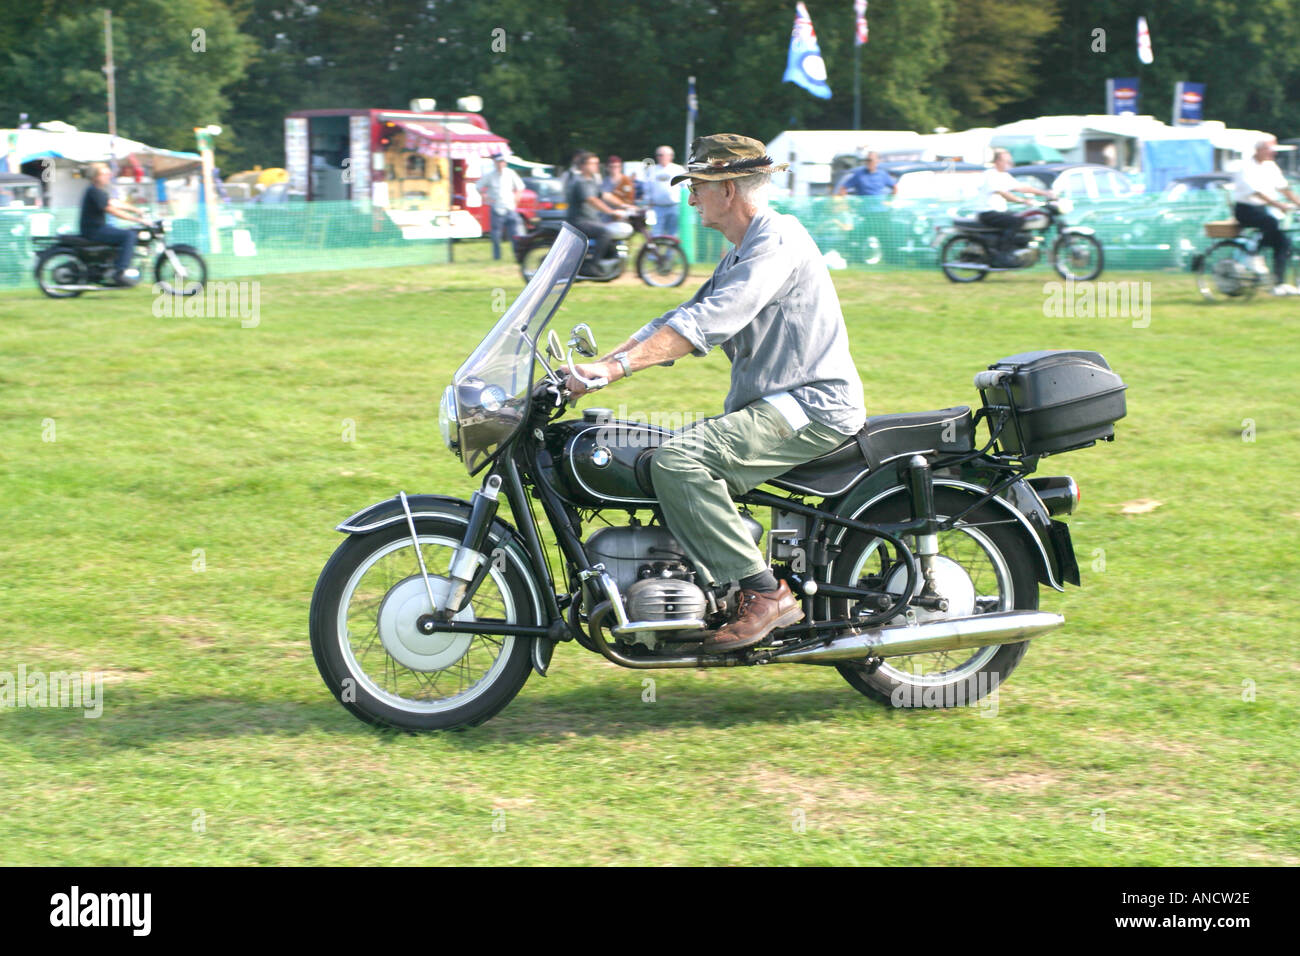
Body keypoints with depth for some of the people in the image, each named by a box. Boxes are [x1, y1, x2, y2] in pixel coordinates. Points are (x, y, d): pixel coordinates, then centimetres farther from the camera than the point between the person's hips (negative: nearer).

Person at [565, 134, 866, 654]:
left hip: (811, 408, -11)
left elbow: (708, 322, -26)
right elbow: (678, 319, 20)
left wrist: (618, 366, -31)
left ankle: (767, 594, -25)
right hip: (774, 405, 11)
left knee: (677, 460, -25)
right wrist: (596, 363, 8)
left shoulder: (777, 242, -14)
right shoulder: (742, 253, 21)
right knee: (661, 461, 10)